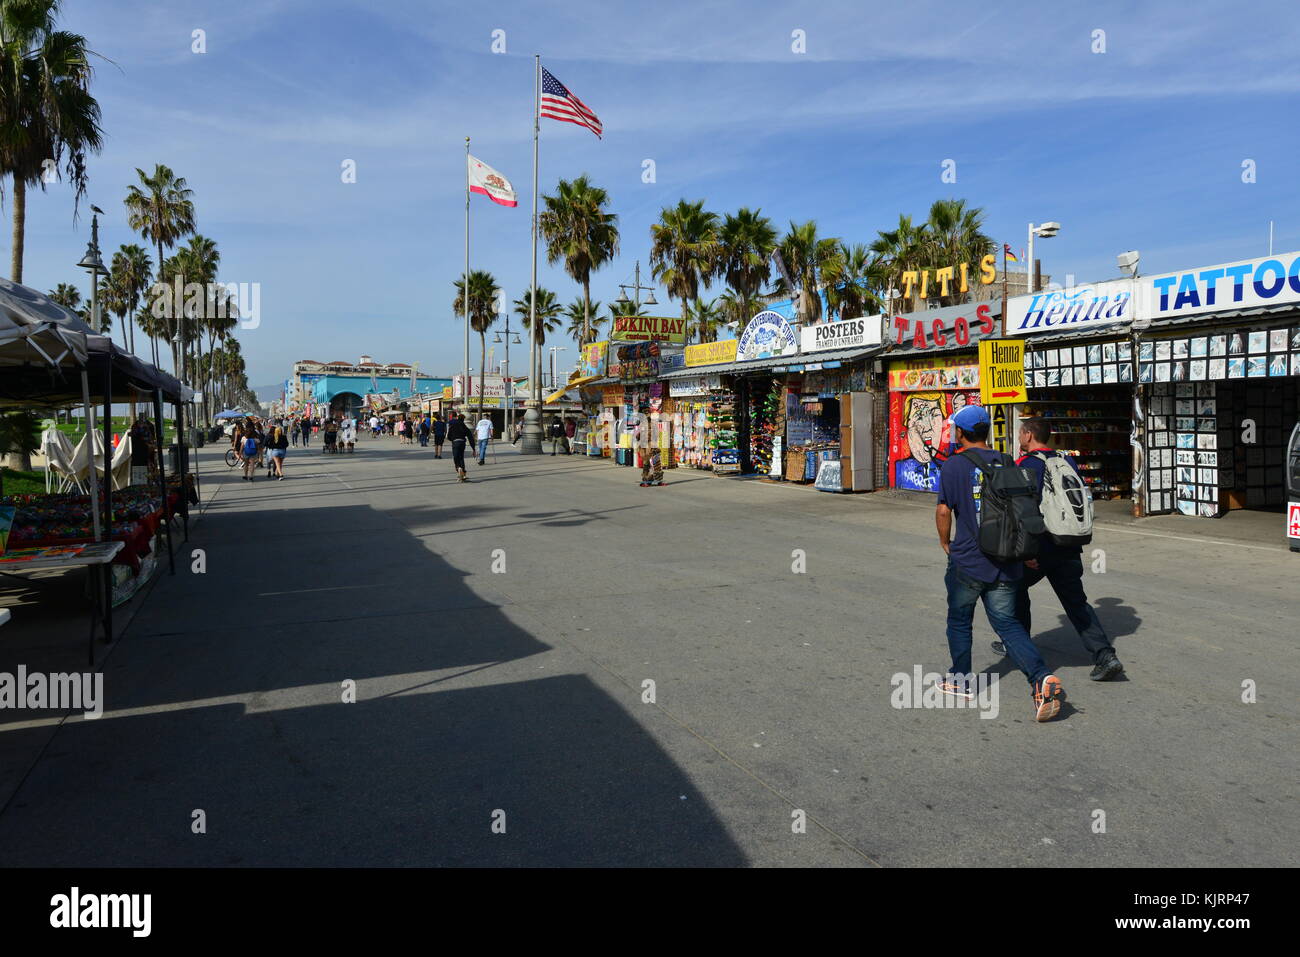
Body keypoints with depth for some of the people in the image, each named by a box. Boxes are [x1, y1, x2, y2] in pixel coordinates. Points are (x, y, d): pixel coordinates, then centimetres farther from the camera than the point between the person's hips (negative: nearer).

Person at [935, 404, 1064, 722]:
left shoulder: (954, 466, -10)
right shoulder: (1007, 464, 6)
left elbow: (944, 509, -12)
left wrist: (945, 542, 6)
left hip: (968, 561, -4)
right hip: (1006, 563, 4)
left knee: (959, 619, 15)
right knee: (1007, 623, 9)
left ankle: (961, 680, 25)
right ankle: (1043, 678, -9)